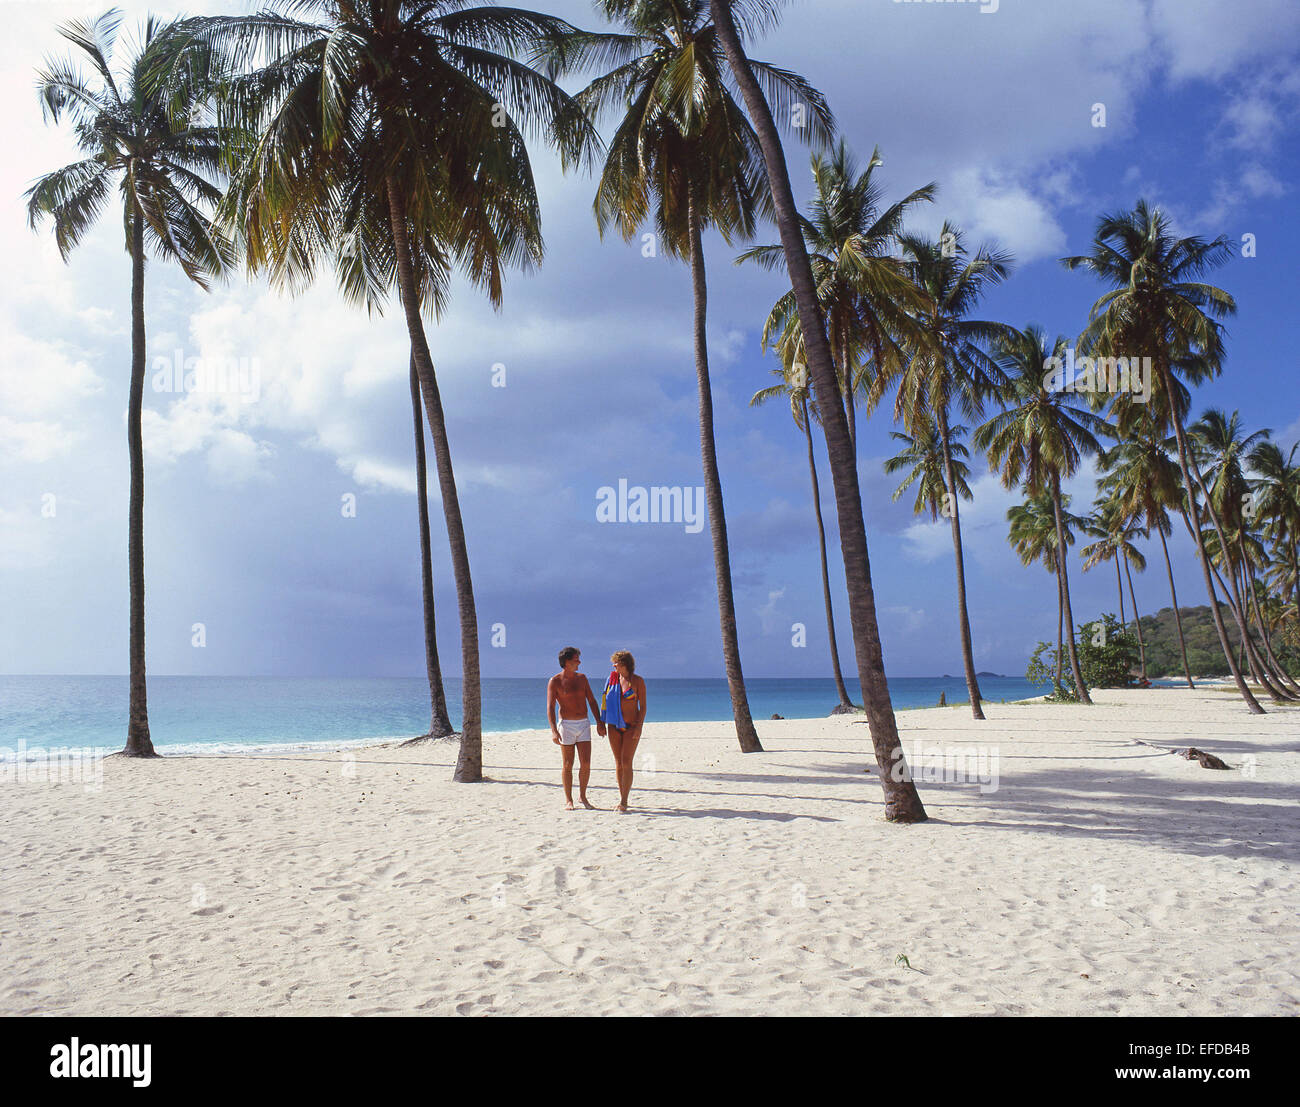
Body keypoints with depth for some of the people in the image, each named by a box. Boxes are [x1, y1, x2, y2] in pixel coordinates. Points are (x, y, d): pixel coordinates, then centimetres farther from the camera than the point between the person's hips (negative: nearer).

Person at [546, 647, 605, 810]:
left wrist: (599, 722, 6)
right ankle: (568, 800, 13)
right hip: (566, 725, -4)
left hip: (584, 725, 4)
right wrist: (554, 731, -20)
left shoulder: (582, 678, 10)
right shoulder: (555, 681, -5)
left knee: (586, 764, -1)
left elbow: (592, 701, 14)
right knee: (568, 765, 2)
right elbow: (550, 708, -10)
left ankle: (582, 795, 17)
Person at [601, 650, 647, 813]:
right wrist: (603, 723, 9)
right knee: (618, 762, 7)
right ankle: (622, 798, 17)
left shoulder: (638, 681, -4)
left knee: (626, 762, -11)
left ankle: (624, 802, -9)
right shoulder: (613, 679, 6)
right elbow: (607, 701, 14)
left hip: (632, 726, -4)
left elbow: (643, 706, -4)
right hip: (614, 726, 4)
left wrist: (639, 727, -13)